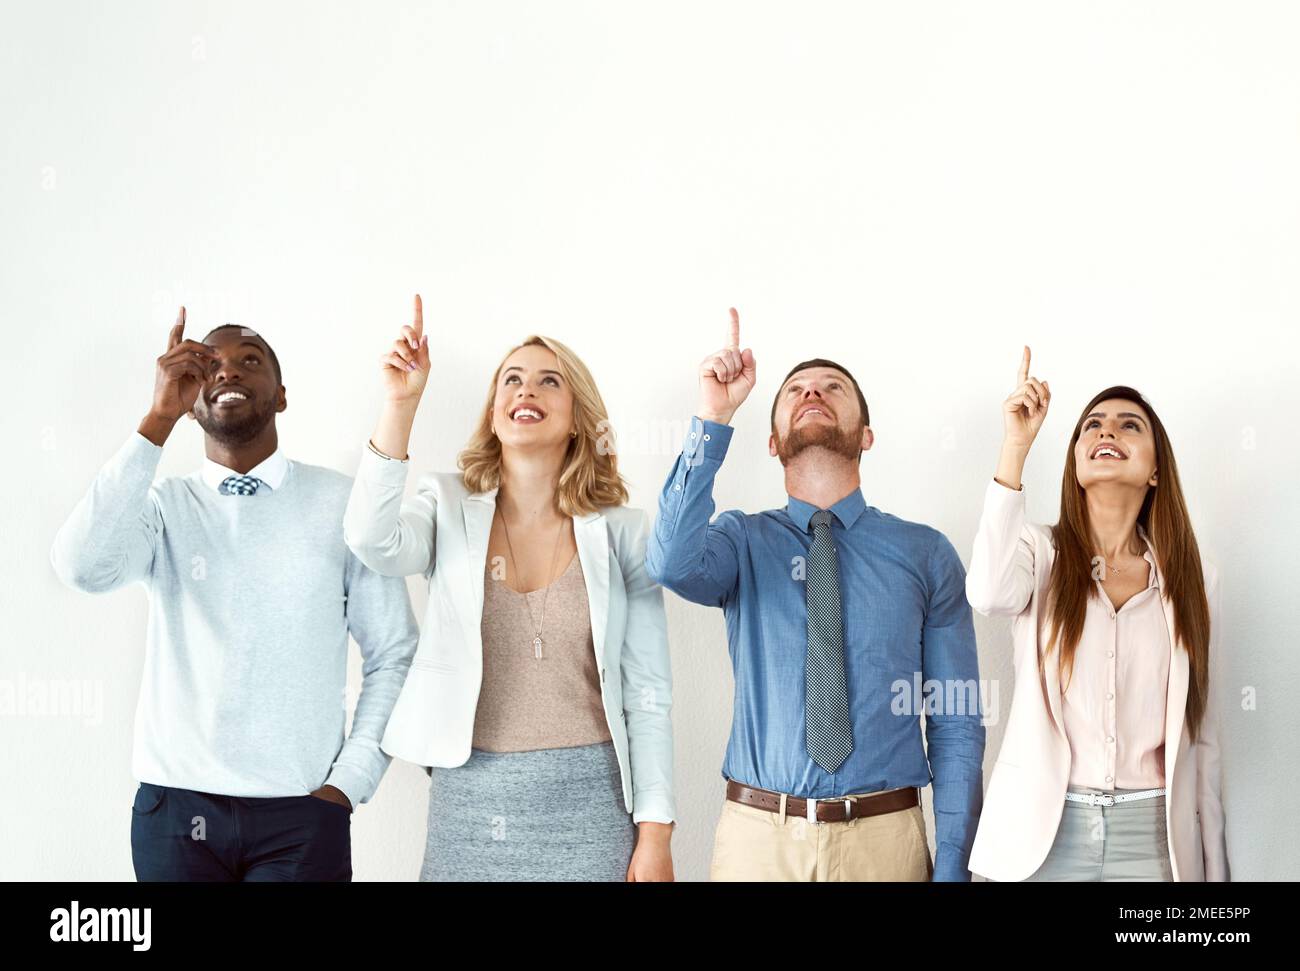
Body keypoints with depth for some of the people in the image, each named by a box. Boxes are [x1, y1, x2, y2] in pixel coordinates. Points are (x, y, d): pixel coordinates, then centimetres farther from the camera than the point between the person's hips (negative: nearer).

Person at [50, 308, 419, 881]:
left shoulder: (343, 504, 0)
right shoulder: (163, 505, 2)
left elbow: (394, 657, 2)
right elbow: (83, 568, -19)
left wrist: (349, 783, -7)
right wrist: (160, 418, -17)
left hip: (302, 813, -1)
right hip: (175, 807, 1)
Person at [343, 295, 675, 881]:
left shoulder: (622, 532, 2)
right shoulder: (450, 510, 3)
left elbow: (649, 694, 1)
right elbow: (373, 542, -20)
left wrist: (655, 832, -3)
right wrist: (400, 403, -24)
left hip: (589, 806, 0)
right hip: (469, 798, 0)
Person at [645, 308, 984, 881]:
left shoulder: (926, 554, 3)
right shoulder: (744, 541, 3)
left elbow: (957, 725, 1)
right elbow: (673, 564, -21)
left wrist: (952, 866, -5)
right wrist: (714, 418, -24)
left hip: (886, 837, 0)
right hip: (756, 834, 0)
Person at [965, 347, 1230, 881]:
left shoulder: (1192, 579, 6)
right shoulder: (1040, 553, 0)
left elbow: (1201, 735, 9)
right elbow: (989, 595, -26)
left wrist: (1214, 866, 8)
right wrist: (1015, 445, -23)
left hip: (1153, 837, 2)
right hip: (1041, 832, -2)